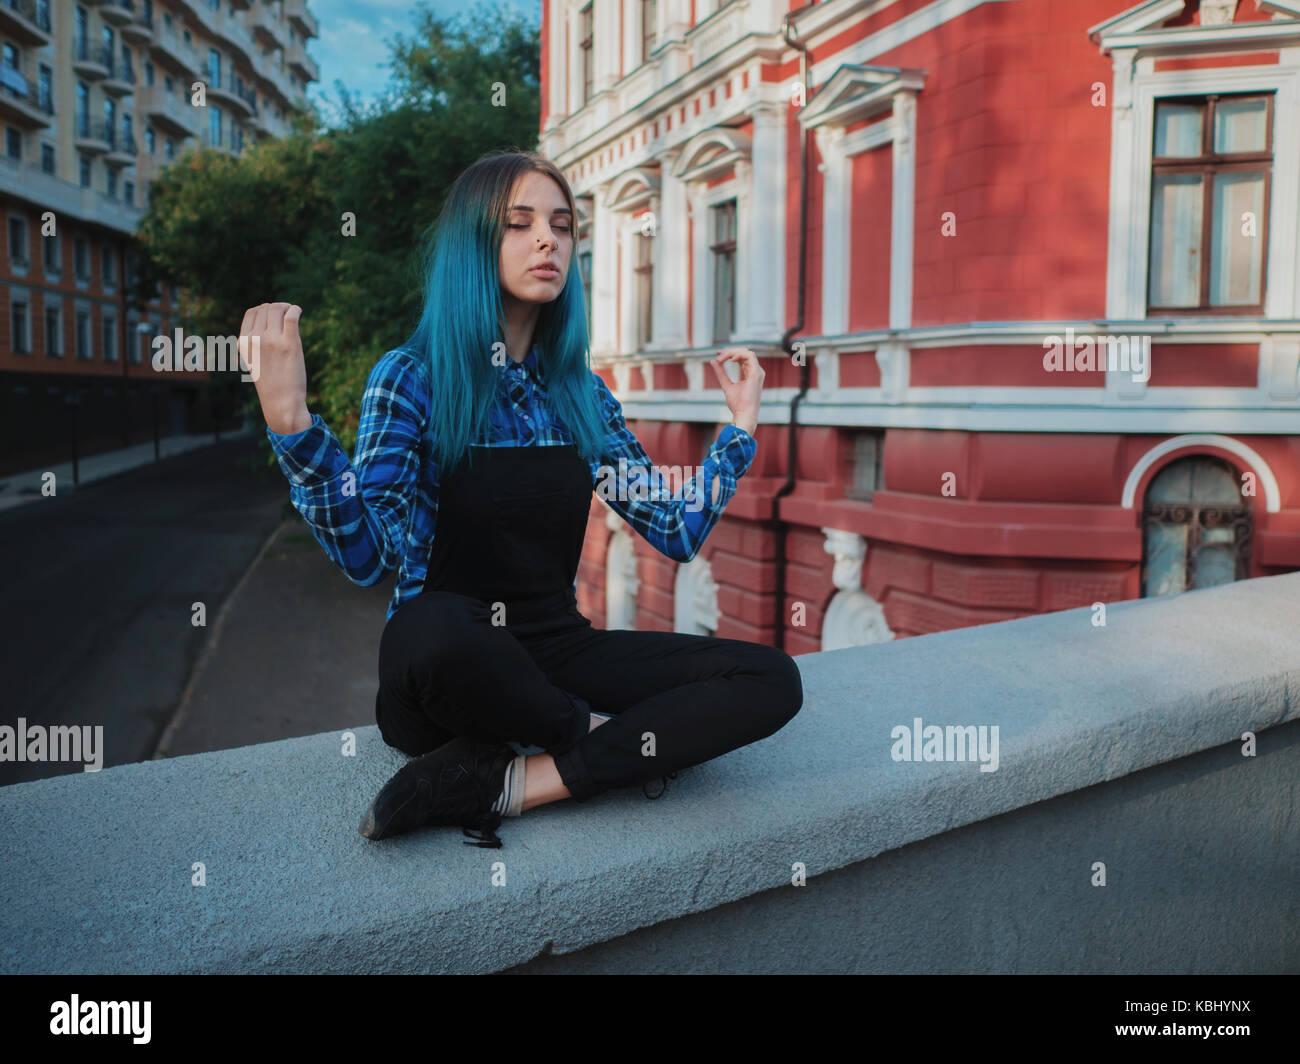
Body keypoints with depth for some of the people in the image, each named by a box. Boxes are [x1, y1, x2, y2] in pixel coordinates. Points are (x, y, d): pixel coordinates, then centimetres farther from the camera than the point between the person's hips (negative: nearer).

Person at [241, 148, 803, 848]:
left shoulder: (579, 393, 9)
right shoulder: (413, 377, -5)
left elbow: (679, 533, 7)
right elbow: (368, 556, -20)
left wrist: (741, 424, 5)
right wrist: (289, 417, -33)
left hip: (555, 654, 5)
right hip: (444, 669, -4)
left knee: (771, 680, -17)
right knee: (433, 626, -41)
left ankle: (501, 781, -19)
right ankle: (604, 743, -12)